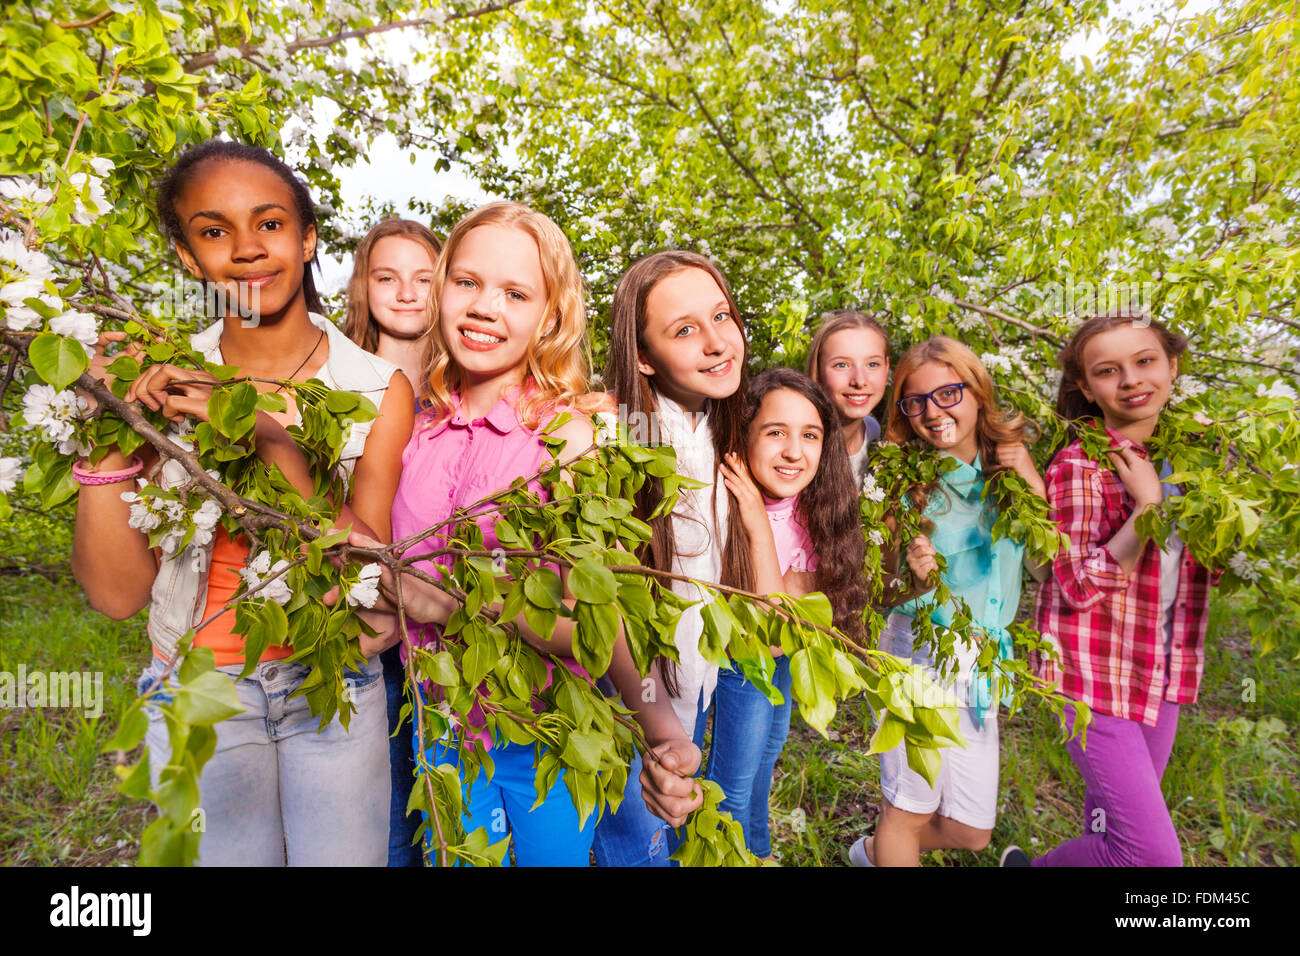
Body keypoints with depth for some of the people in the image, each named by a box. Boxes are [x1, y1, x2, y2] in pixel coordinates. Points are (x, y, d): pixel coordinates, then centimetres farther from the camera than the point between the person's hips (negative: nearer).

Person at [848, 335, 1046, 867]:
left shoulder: (1008, 466, -1)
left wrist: (1033, 483, -14)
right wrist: (918, 580, -30)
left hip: (983, 664, 5)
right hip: (918, 656, -5)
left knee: (972, 832, 16)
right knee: (909, 811, 6)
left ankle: (874, 852, 40)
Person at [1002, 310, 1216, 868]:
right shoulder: (1081, 465, -16)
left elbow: (1208, 568, 15)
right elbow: (1080, 587, -19)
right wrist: (1146, 504, -24)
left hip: (1162, 673, 7)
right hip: (1096, 673, -7)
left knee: (1114, 824, 18)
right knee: (1153, 853, -7)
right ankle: (1028, 866, 18)